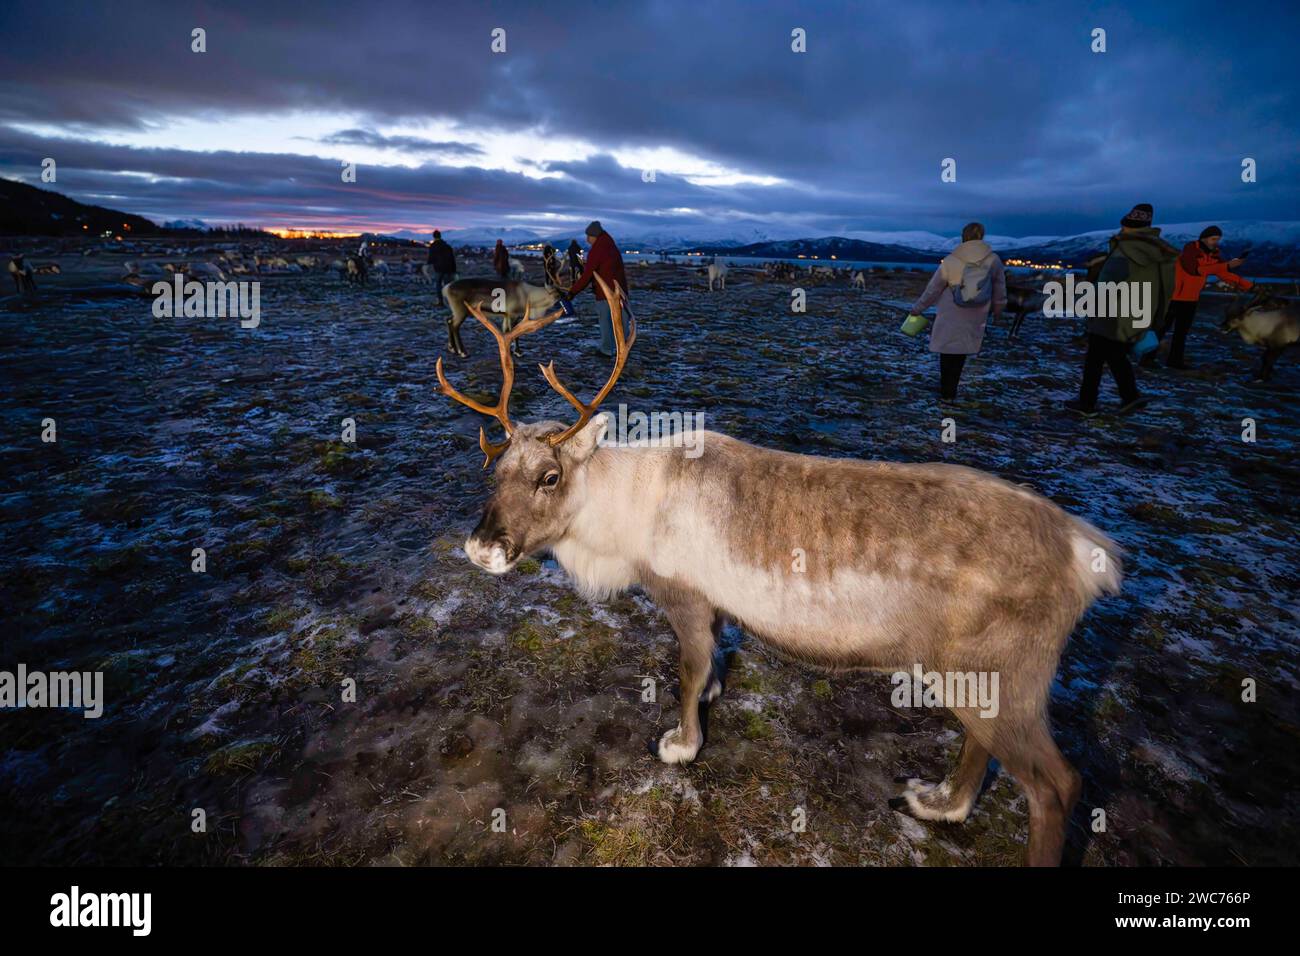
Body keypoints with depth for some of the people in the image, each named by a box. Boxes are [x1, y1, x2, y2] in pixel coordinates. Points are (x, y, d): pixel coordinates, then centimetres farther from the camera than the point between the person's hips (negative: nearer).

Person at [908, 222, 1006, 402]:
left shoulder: (950, 261, -9)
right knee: (960, 353, 11)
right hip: (975, 320, 2)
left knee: (948, 352, 10)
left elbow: (932, 289, -1)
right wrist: (998, 309, 27)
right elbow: (1000, 291, 10)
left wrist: (917, 309, 12)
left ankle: (946, 392, 14)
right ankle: (951, 391, 13)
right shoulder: (993, 260, -2)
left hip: (949, 319, -2)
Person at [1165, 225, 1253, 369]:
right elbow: (1195, 269, -33)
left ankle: (1174, 360, 18)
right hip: (1174, 295, -7)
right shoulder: (1190, 249, -18)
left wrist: (1250, 286, 2)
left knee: (1182, 330, 11)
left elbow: (1224, 274, 9)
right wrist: (1227, 266, -33)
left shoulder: (1215, 254, 3)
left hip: (1191, 297, 8)